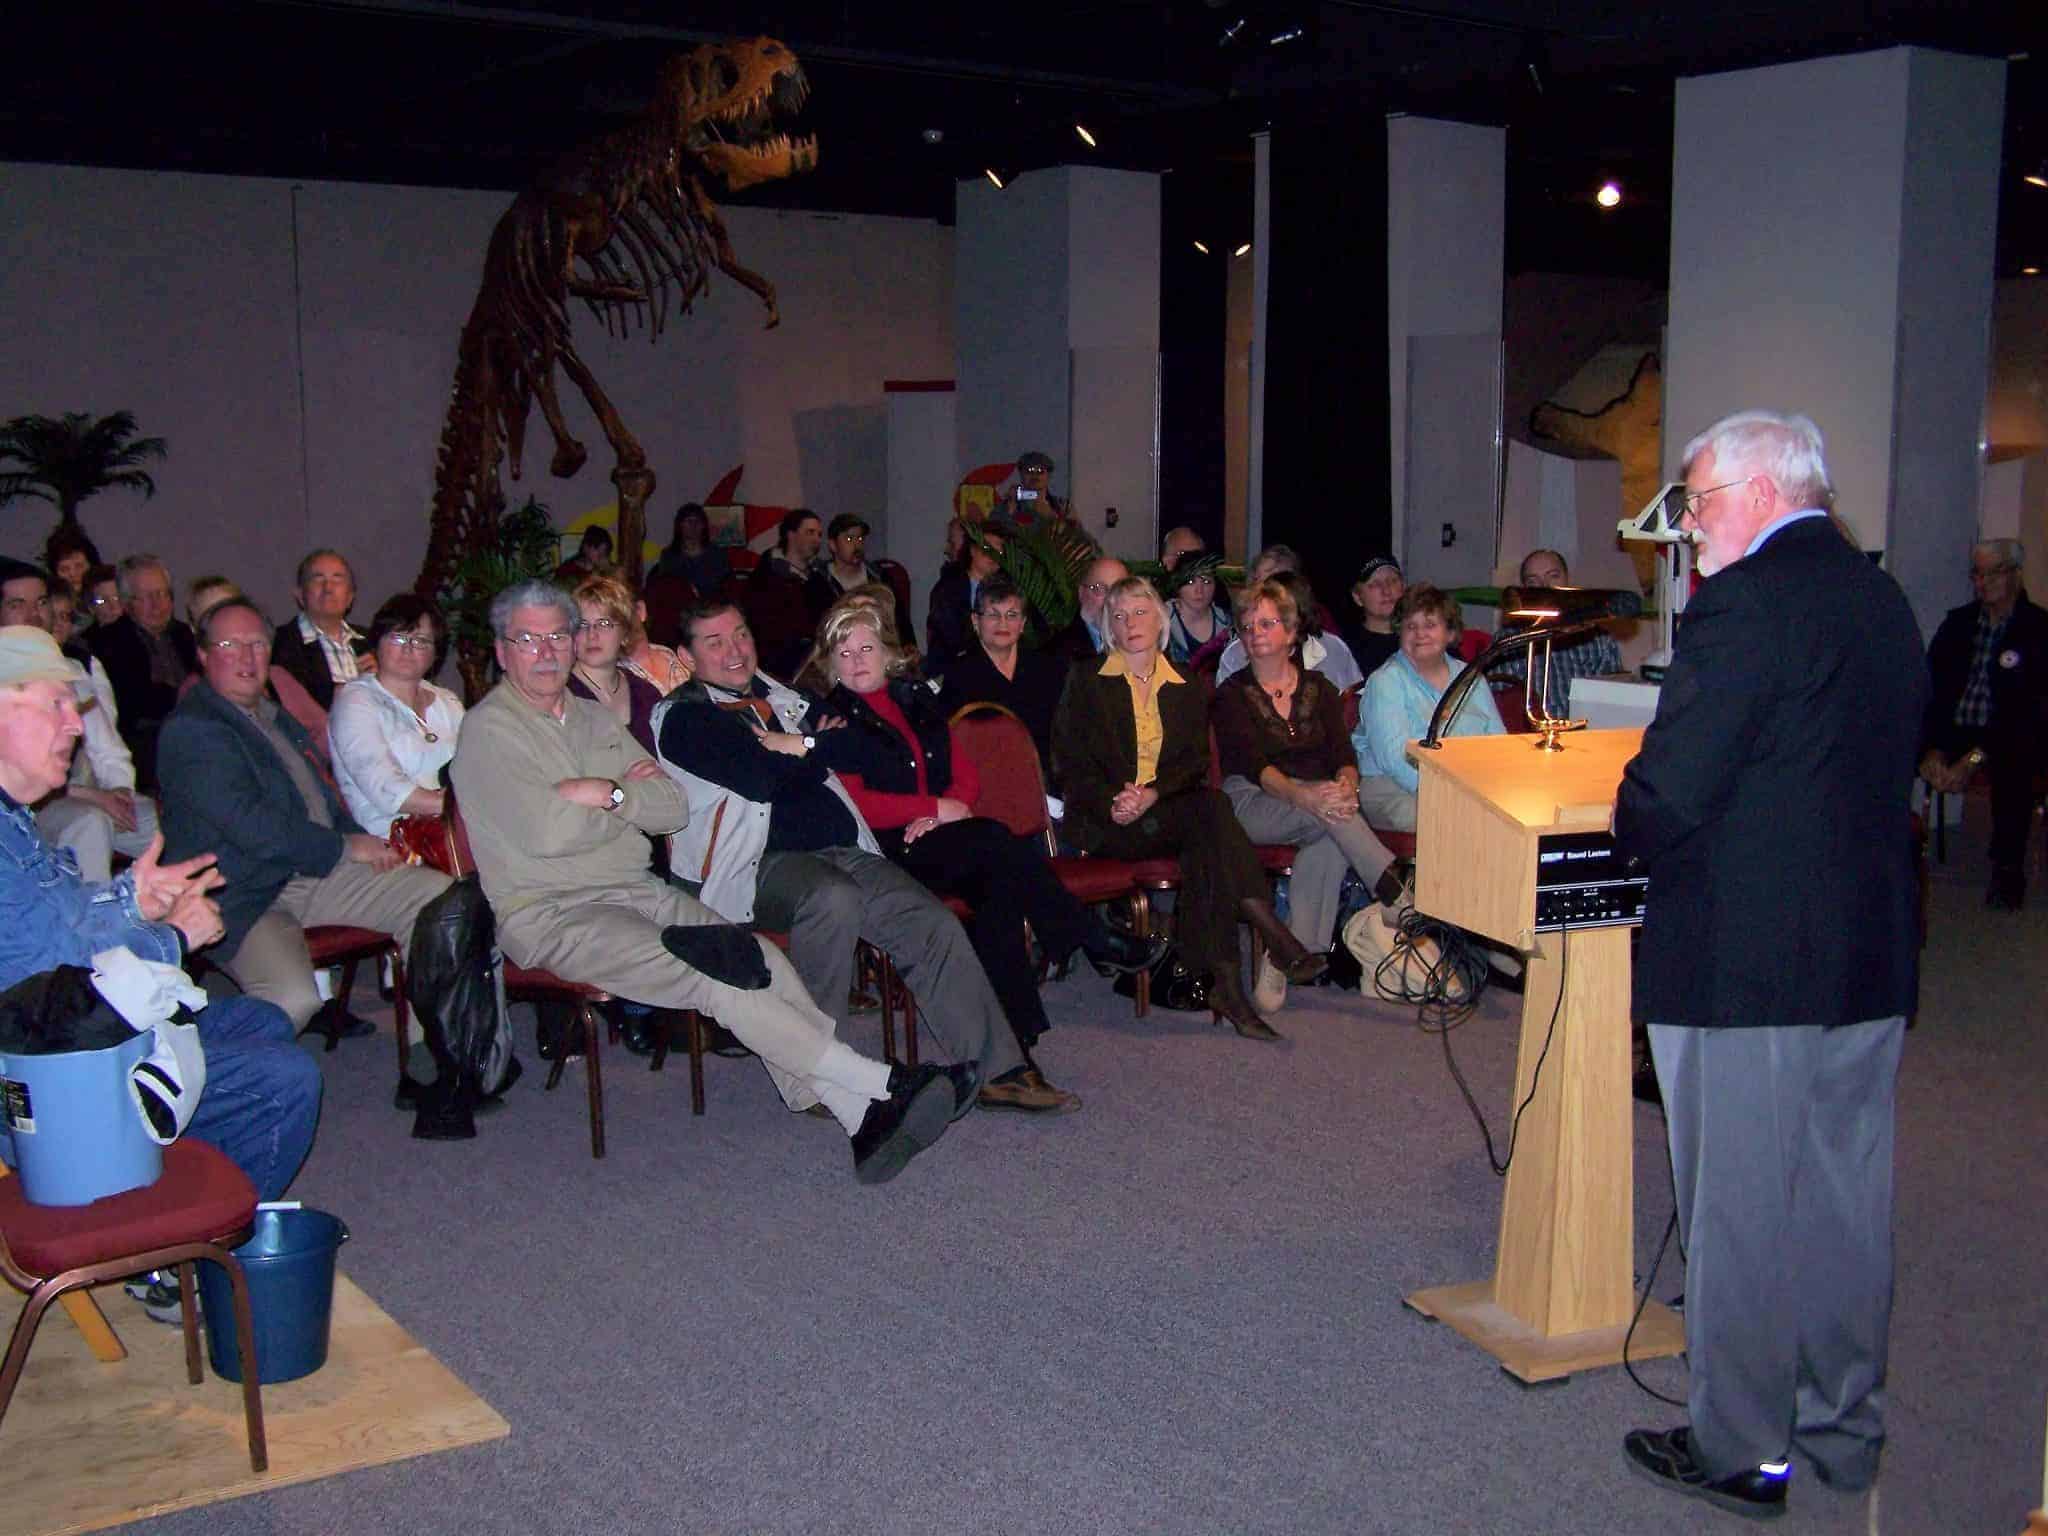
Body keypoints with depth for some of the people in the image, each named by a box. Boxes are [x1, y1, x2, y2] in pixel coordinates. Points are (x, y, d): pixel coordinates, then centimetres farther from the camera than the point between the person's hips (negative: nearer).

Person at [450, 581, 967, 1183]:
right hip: (551, 914, -7)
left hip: (638, 889, 7)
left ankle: (863, 1117, -24)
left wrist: (606, 793, -6)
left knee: (763, 963, -16)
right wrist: (627, 796, -1)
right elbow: (543, 834, -17)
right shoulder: (490, 728, -2)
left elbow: (672, 809, 12)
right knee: (717, 977, -25)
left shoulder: (592, 717, 19)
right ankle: (884, 1085, -24)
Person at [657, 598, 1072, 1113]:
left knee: (935, 923, -13)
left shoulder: (781, 697, 24)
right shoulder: (683, 717, 3)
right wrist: (820, 748, 5)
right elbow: (763, 777, -12)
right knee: (833, 899, -36)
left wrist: (802, 748, 4)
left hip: (843, 851, 6)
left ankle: (997, 1071, -8)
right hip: (762, 863, -6)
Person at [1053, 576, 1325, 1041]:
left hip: (1166, 810, 4)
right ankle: (1278, 941, -36)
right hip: (1107, 822, -3)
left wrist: (1151, 794, -14)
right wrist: (1112, 802, -17)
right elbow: (1070, 762, 1)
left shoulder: (1184, 690, 17)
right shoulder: (1087, 682, 9)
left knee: (1207, 829, -33)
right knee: (1210, 811, -31)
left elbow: (1195, 762, 6)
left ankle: (1225, 983, -37)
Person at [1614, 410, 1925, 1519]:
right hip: (1871, 955, 8)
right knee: (1844, 1196, 17)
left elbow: (1667, 793, -21)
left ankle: (1741, 1450, 16)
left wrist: (1630, 836, 1)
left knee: (1740, 1208, 4)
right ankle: (1845, 1429, 30)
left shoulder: (1744, 602, -17)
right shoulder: (1884, 600, 10)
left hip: (1744, 958, -8)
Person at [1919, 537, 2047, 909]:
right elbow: (1929, 690, 5)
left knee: (2013, 768, -36)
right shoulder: (1957, 622, 13)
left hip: (2010, 738, -4)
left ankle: (2008, 870, -17)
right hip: (1953, 734, 4)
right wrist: (1932, 749, -12)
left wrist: (1976, 758, -21)